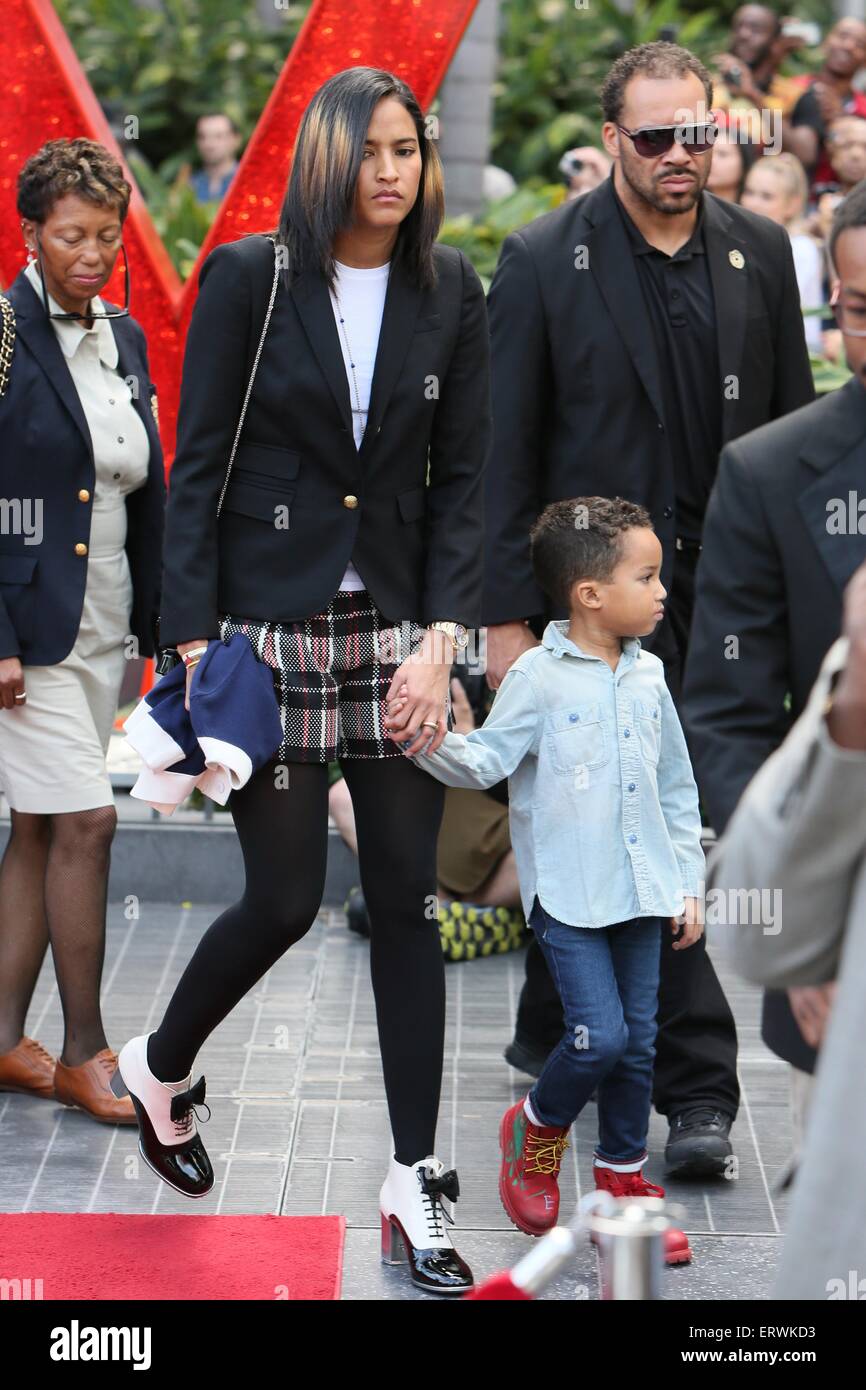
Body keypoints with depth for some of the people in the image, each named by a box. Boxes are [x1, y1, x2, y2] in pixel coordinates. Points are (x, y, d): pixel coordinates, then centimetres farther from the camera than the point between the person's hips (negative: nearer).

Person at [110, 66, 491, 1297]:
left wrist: (442, 638, -8)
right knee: (284, 897, 1)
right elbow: (196, 471, -4)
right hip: (268, 626, -3)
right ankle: (161, 1067, 32)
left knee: (409, 899, 2)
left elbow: (463, 479, 4)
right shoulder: (249, 280, -5)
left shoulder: (450, 294, 3)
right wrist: (194, 643, -10)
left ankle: (414, 1183, 10)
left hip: (397, 630, 3)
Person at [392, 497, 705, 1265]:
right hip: (568, 893, -5)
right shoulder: (540, 676, -9)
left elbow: (677, 788, 14)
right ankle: (538, 1127, 16)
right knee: (599, 1036, -13)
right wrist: (432, 743, -30)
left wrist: (688, 883, 12)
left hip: (643, 891, 5)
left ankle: (623, 1178, 24)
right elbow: (488, 760, -11)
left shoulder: (647, 676, 7)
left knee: (638, 1041, 9)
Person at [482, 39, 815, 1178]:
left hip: (720, 589, 3)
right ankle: (698, 1081, 7)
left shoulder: (759, 253, 5)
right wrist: (508, 614, -7)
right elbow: (508, 451, -4)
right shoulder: (544, 261, -5)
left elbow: (794, 429, 10)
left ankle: (557, 1026, 21)